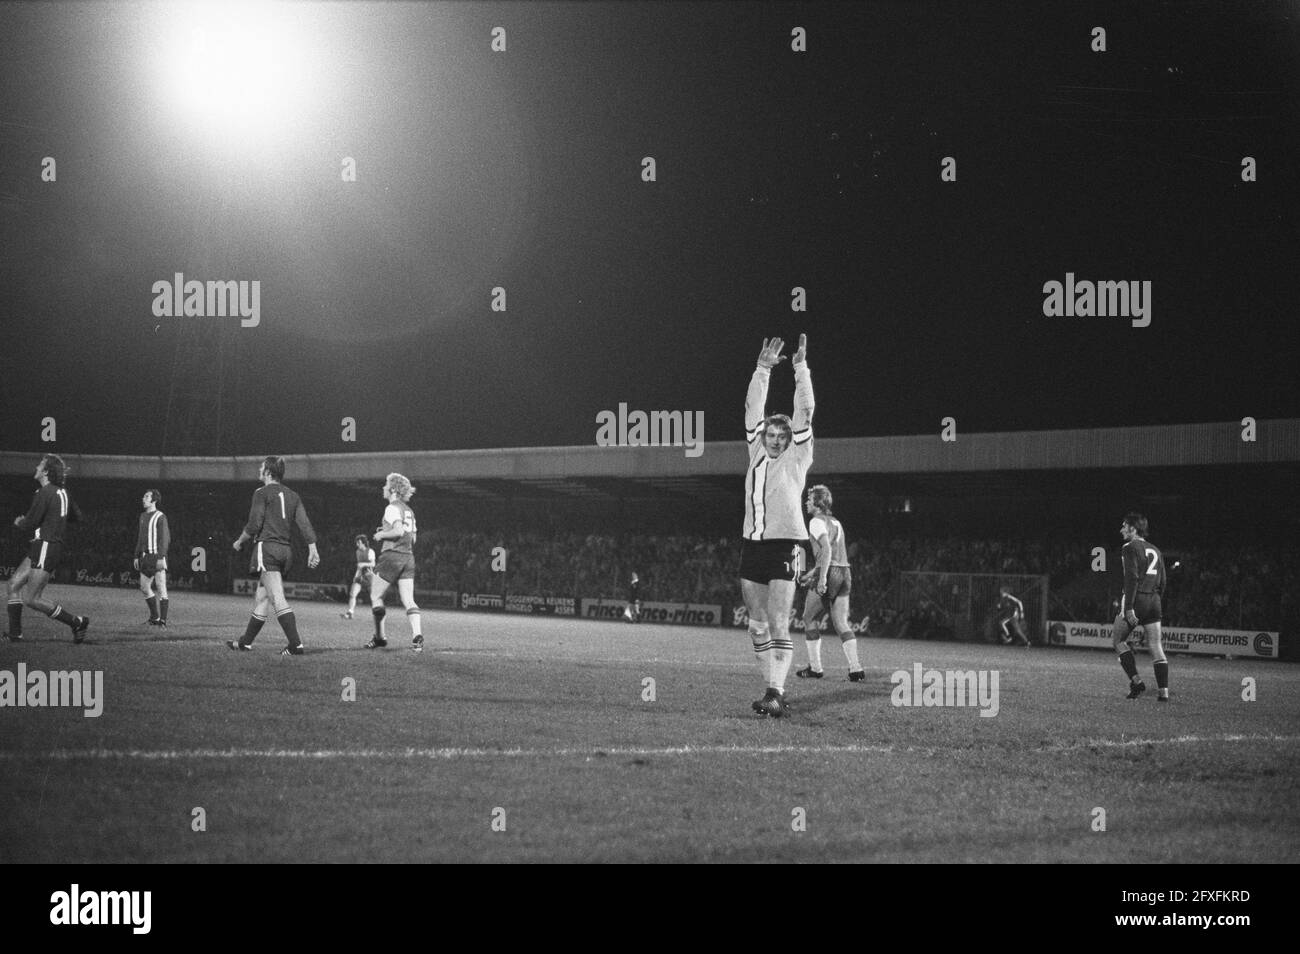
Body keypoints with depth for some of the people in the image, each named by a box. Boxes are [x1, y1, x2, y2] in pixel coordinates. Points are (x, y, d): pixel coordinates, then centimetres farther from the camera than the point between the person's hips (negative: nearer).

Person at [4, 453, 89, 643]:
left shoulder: (44, 494, -17)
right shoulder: (62, 492, 9)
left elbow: (29, 525, -14)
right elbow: (77, 517, 20)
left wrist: (19, 521, 7)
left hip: (45, 548, -10)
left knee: (31, 599, -8)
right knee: (14, 583, 11)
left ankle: (77, 623, -5)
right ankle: (15, 632, 11)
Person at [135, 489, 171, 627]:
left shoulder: (160, 517, -7)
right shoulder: (143, 517, 16)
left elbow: (165, 538, -13)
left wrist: (161, 557, -20)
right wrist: (137, 556, 17)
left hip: (157, 557, -8)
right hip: (145, 557, 8)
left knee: (161, 588, -9)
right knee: (144, 588, 9)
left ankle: (163, 621, -10)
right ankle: (155, 617, 22)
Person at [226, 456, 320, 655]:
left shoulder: (262, 493, -4)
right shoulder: (292, 496, 14)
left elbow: (254, 525, -9)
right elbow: (304, 524, 7)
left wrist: (240, 542, 7)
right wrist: (313, 550, 4)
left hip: (267, 547, -8)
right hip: (286, 550, 8)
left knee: (278, 600, -13)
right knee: (261, 598, 17)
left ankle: (296, 644, -23)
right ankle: (245, 642, 27)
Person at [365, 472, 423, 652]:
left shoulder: (392, 508, -8)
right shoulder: (409, 510, 17)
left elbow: (398, 531, -22)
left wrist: (381, 534, -6)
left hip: (392, 556, -7)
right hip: (408, 557, 7)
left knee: (375, 596, 7)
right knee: (408, 601, -2)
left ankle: (380, 637, 9)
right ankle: (417, 635, -20)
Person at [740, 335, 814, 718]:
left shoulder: (797, 458, 3)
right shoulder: (757, 454, 14)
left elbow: (804, 413, -4)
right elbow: (753, 409, 11)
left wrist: (801, 368, -6)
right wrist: (763, 369, 4)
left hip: (786, 545, -5)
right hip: (753, 544, 5)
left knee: (778, 623, -12)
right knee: (757, 624, 5)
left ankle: (776, 692, -16)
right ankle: (773, 689, 11)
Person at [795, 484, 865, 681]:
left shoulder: (817, 522, -5)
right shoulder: (836, 523, 21)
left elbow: (826, 549, -19)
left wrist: (822, 578, -25)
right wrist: (811, 573, 33)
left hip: (828, 574, -7)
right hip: (845, 572, 7)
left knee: (810, 620, 8)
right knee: (841, 623, 4)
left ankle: (815, 667, 9)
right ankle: (856, 669, -10)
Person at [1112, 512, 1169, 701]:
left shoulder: (1131, 548, -6)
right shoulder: (1155, 551, 17)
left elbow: (1132, 578, -16)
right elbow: (1162, 582, 17)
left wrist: (1129, 607, -19)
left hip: (1136, 599, -7)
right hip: (1153, 600, 7)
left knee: (1118, 639, 8)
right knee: (1155, 646, 5)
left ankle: (1136, 681, -1)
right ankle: (1164, 691, -1)